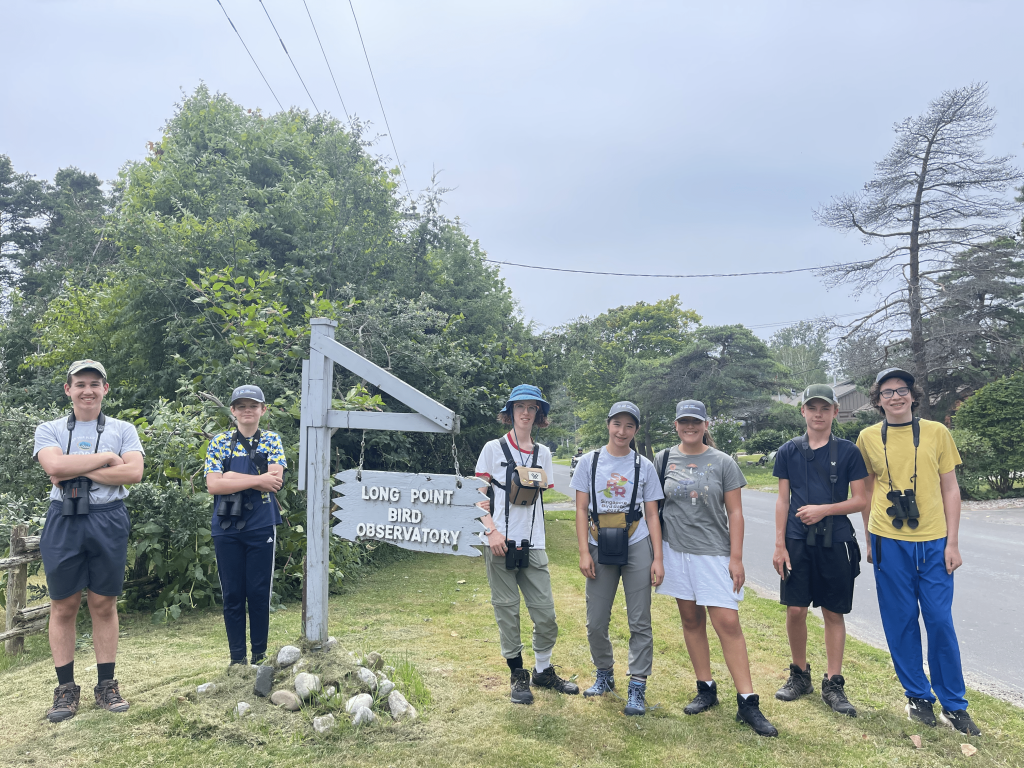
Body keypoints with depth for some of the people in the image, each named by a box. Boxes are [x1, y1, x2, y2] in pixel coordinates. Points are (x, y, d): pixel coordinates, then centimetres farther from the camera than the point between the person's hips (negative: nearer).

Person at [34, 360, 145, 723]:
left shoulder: (123, 430, 7)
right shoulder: (49, 430, 8)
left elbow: (134, 472, -9)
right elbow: (54, 466, -13)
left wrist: (78, 471, -13)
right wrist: (107, 458, -10)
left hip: (108, 520, 0)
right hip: (63, 521, 0)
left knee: (104, 604, 7)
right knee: (63, 606, 6)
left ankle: (106, 685, 17)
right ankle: (66, 688, 18)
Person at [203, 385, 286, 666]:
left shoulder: (272, 440, 6)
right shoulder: (219, 442, 5)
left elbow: (276, 479, -10)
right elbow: (213, 485, -8)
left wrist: (233, 476, -13)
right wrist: (258, 480, -14)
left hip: (261, 527, 0)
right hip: (226, 527, 1)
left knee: (259, 593, 3)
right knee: (232, 594, 7)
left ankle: (260, 655, 19)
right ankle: (237, 657, 19)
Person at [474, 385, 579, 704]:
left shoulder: (543, 454, 12)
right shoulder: (494, 449, 1)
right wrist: (492, 530, -13)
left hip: (533, 545, 3)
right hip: (500, 543, -3)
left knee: (545, 613, 3)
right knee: (507, 611, 5)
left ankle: (543, 670, 25)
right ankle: (518, 674, 21)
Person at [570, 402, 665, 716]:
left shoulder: (644, 466, 3)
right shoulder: (589, 462, 3)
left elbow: (652, 515, 4)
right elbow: (581, 510, 2)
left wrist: (657, 558, -2)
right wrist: (584, 552, -5)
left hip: (636, 548, -1)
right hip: (600, 549, 1)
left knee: (640, 622, 2)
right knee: (596, 622, 6)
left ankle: (637, 687, 15)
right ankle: (604, 673, 30)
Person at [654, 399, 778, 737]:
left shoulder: (722, 462, -1)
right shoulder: (664, 460, 5)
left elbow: (735, 512, -1)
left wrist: (736, 557, -7)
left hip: (714, 552, -2)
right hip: (676, 551, 3)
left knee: (728, 623, -6)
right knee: (691, 621, 10)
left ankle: (747, 703, 2)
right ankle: (706, 690, 24)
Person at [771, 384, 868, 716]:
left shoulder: (848, 451, 1)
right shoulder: (789, 451, 4)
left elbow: (861, 500, 0)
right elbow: (783, 500, 5)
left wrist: (824, 509, -15)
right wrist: (779, 545, 0)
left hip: (835, 542, -1)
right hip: (798, 541, 1)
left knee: (834, 613, 6)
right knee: (795, 610, 1)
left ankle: (833, 685, 18)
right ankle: (800, 675, 21)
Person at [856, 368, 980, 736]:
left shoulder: (936, 433, 3)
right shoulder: (868, 438, 3)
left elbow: (950, 489, 5)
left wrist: (952, 542, 0)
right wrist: (870, 539, 12)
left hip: (933, 542, 0)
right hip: (889, 542, 0)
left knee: (940, 621, 3)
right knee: (901, 621, 6)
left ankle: (953, 706, 19)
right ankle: (918, 696, 23)